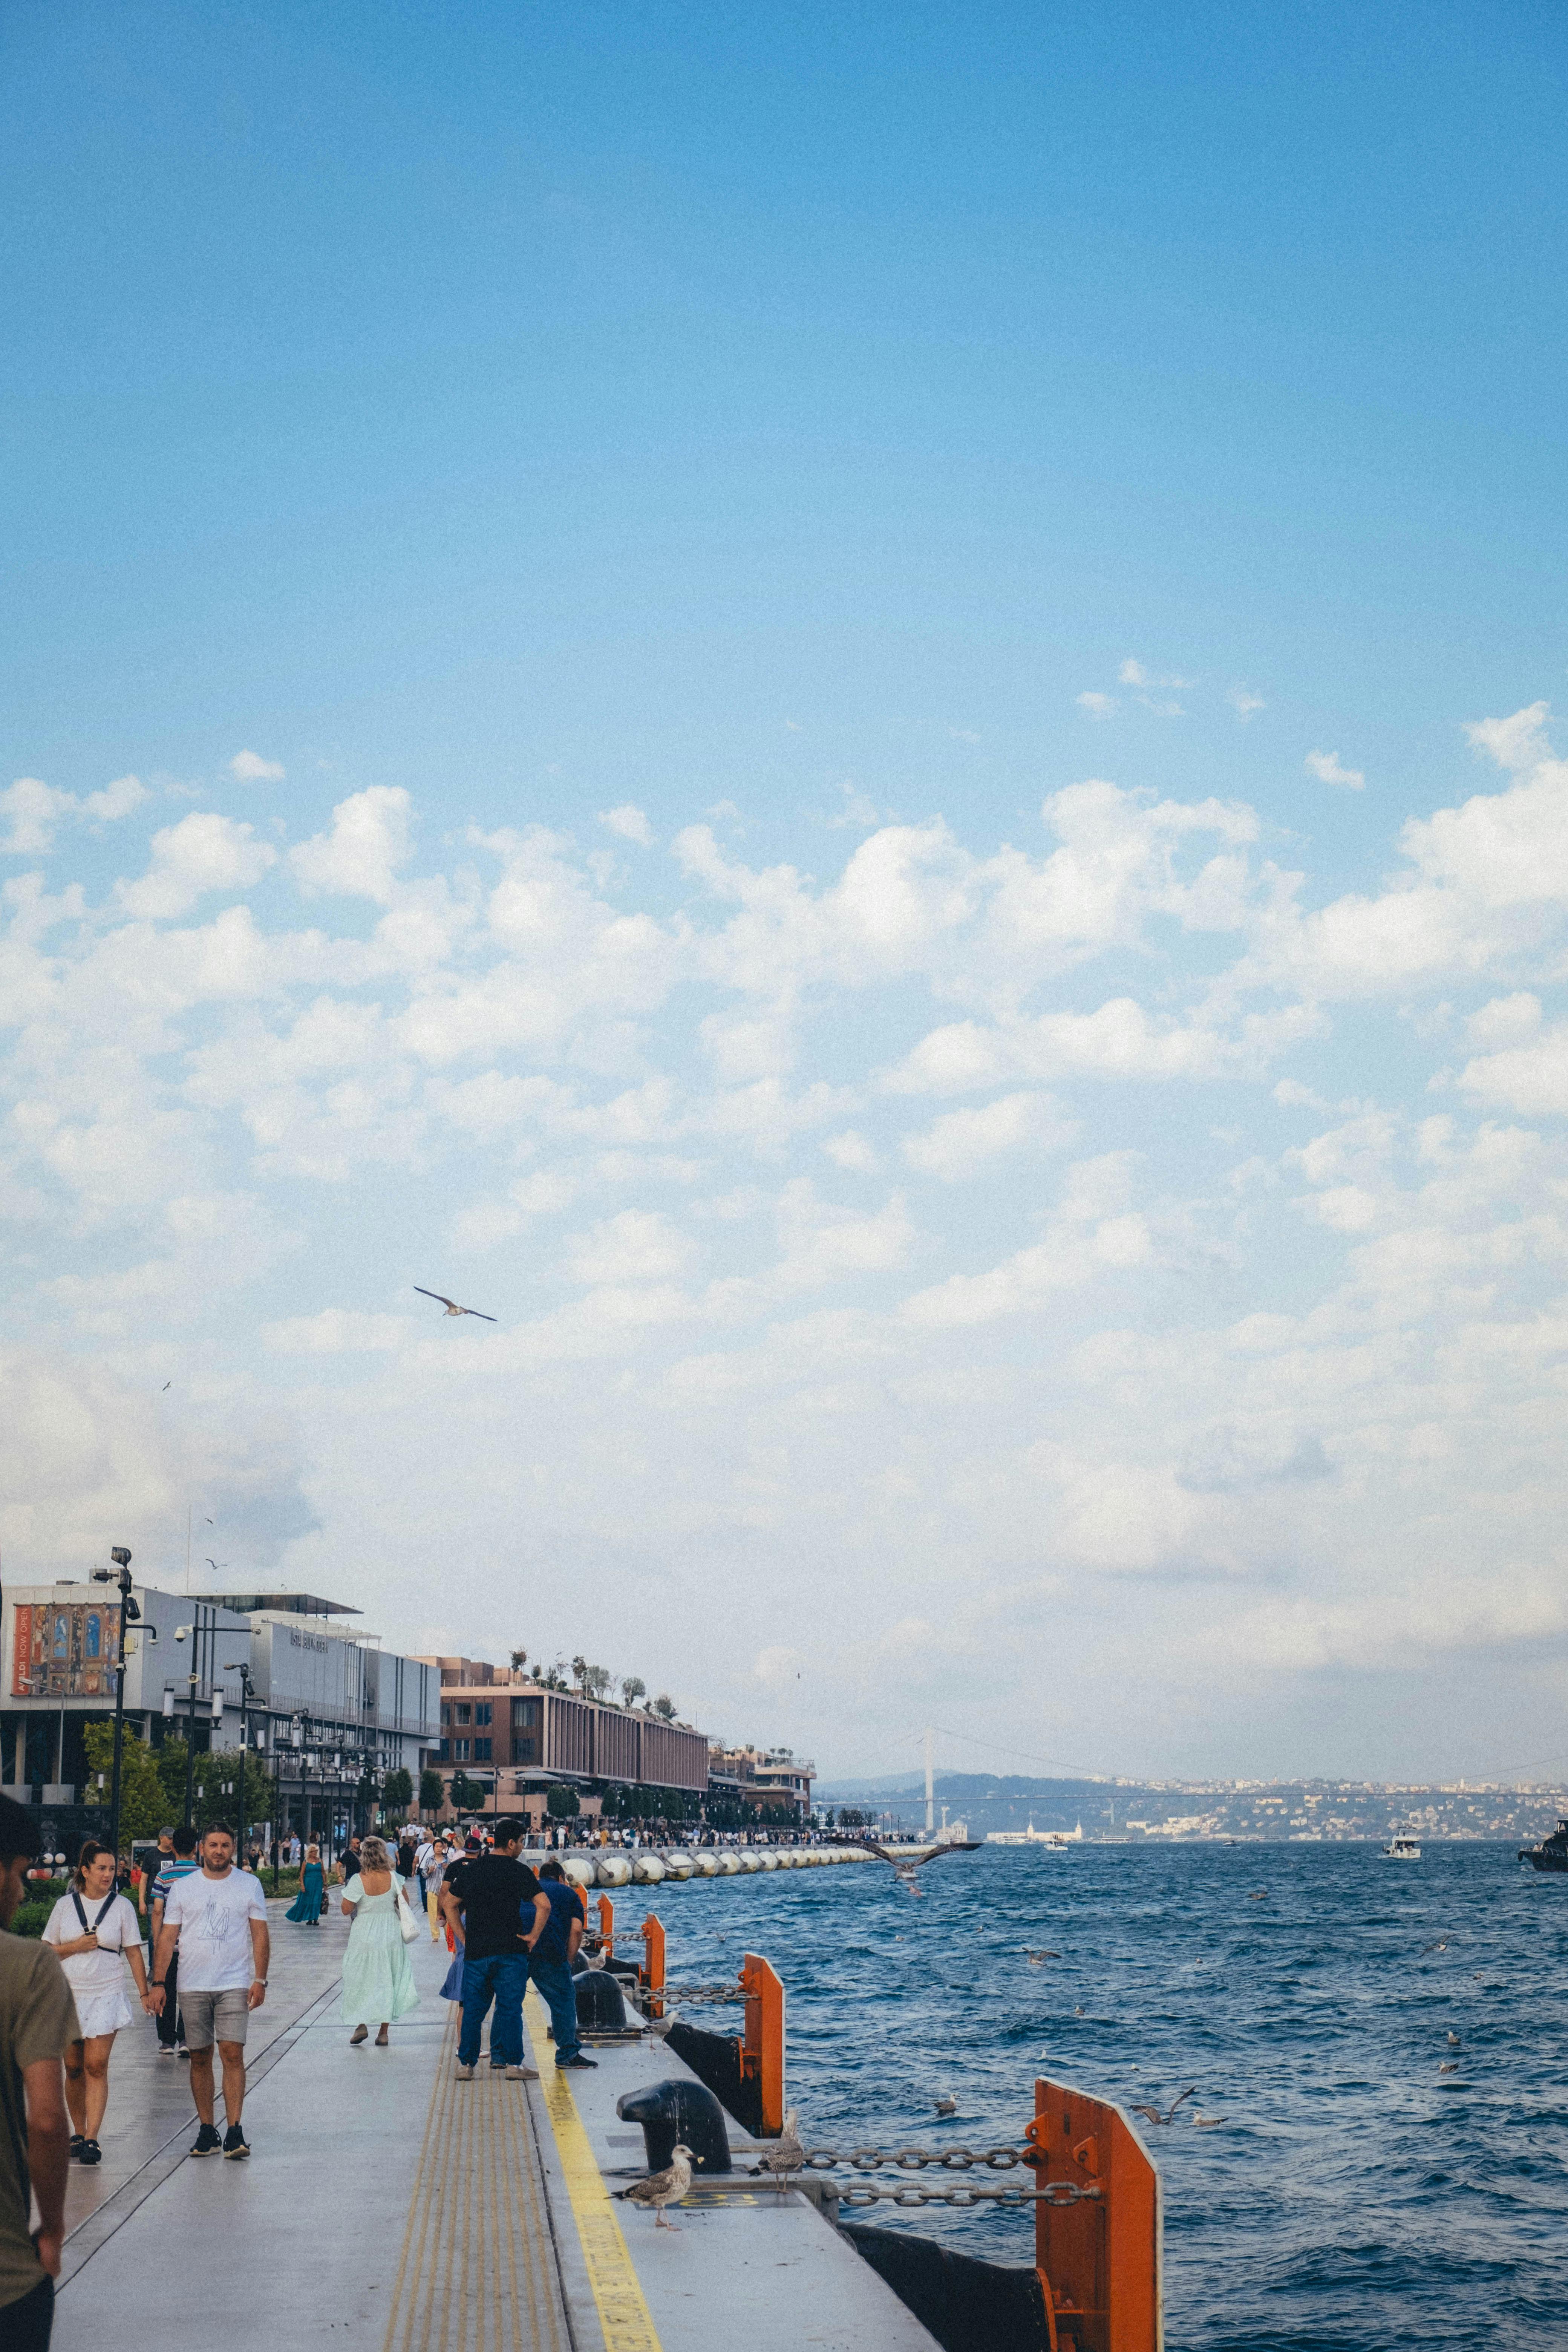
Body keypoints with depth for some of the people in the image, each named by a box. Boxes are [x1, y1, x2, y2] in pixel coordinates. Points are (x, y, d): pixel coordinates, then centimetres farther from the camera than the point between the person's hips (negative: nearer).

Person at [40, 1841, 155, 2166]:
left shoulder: (122, 1906, 2)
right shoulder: (66, 1905, 4)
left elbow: (134, 1953, 6)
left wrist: (145, 1992, 2)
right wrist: (75, 1947, -9)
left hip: (106, 1997, -2)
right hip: (68, 1996, 2)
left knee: (96, 2066, -11)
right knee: (74, 2068, 7)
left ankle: (92, 2139, -11)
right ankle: (78, 2133, 20)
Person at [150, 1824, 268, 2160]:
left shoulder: (249, 1885, 4)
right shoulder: (183, 1888, 6)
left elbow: (260, 1936, 4)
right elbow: (167, 1938, 6)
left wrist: (260, 1980, -5)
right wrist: (158, 1982, -1)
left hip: (235, 1984, -2)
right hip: (192, 1985, 2)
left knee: (233, 2054, -10)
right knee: (200, 2058, 5)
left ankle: (234, 2132, -9)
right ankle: (207, 2130, 13)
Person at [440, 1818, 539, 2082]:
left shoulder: (471, 1869, 8)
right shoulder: (519, 1871, -6)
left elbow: (449, 1904, 12)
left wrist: (465, 1939, 12)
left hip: (476, 1950, 4)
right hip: (511, 1951, -4)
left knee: (473, 2009, 10)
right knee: (510, 2008, 2)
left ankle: (466, 2064, 12)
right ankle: (513, 2063, 4)